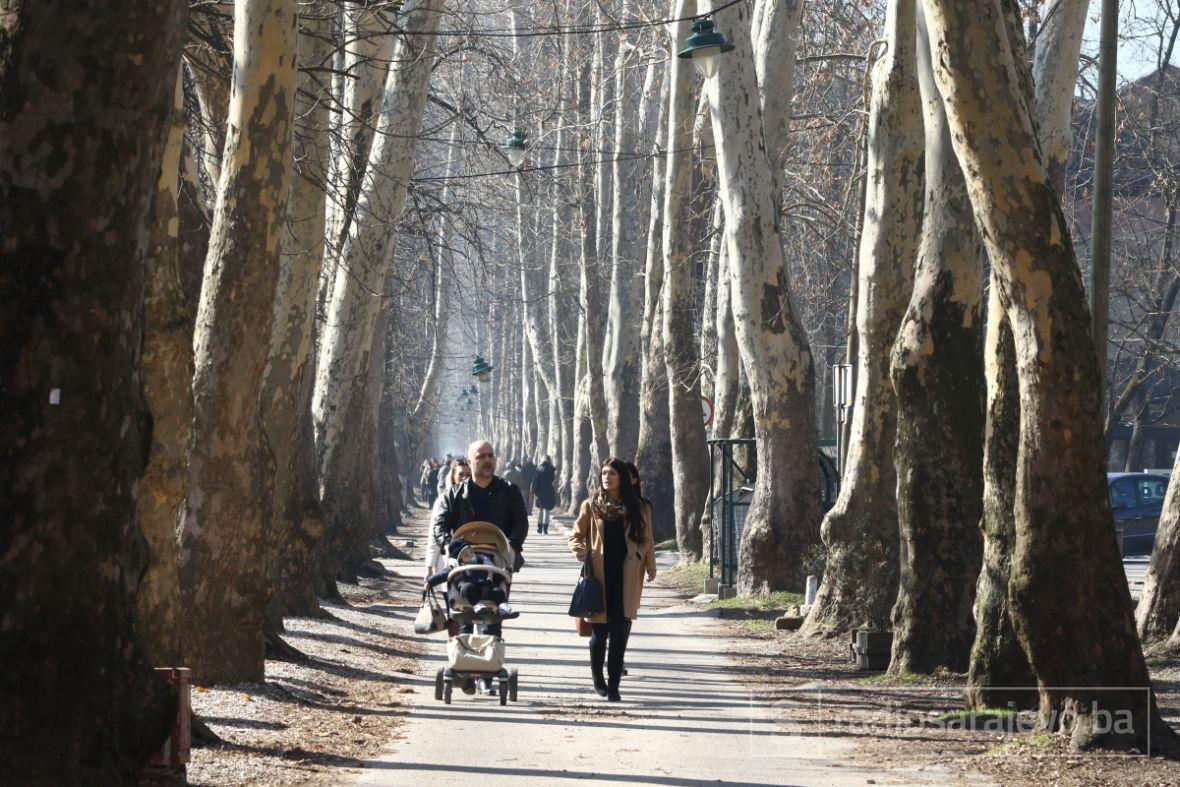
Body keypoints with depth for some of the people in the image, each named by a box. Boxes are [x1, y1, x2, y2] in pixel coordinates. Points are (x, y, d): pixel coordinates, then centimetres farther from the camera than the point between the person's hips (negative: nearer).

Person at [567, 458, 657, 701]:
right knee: (600, 630, 0)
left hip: (626, 579, 0)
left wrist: (650, 565, 3)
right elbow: (575, 535, 11)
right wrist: (579, 550, -9)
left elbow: (646, 539, 14)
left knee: (620, 634, -5)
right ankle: (597, 678, 23)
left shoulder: (636, 508, 8)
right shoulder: (591, 506, 7)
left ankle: (613, 685, 0)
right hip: (599, 576, 0)